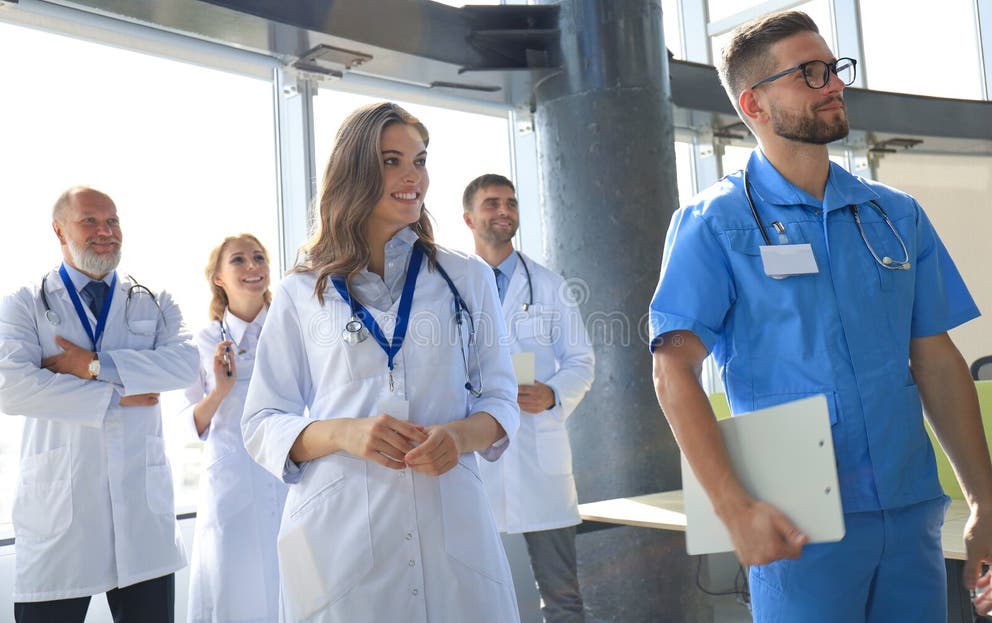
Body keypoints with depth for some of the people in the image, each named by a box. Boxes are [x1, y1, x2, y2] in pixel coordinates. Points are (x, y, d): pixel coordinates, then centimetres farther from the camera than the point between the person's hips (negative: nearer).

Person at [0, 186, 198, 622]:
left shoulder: (153, 303, 11)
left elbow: (186, 362, -8)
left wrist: (94, 365, -15)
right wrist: (115, 398, -12)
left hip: (143, 504, 2)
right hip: (57, 505, -2)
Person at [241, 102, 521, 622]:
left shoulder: (468, 278, 9)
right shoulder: (301, 294, 5)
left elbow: (500, 398, 9)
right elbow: (262, 425, 3)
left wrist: (463, 434, -14)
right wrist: (341, 433, -17)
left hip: (452, 528, 2)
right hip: (340, 536, -1)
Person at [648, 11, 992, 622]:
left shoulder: (898, 216, 9)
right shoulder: (714, 224, -5)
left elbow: (937, 362, 10)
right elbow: (676, 369, -12)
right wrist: (736, 509, -20)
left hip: (912, 512, 5)